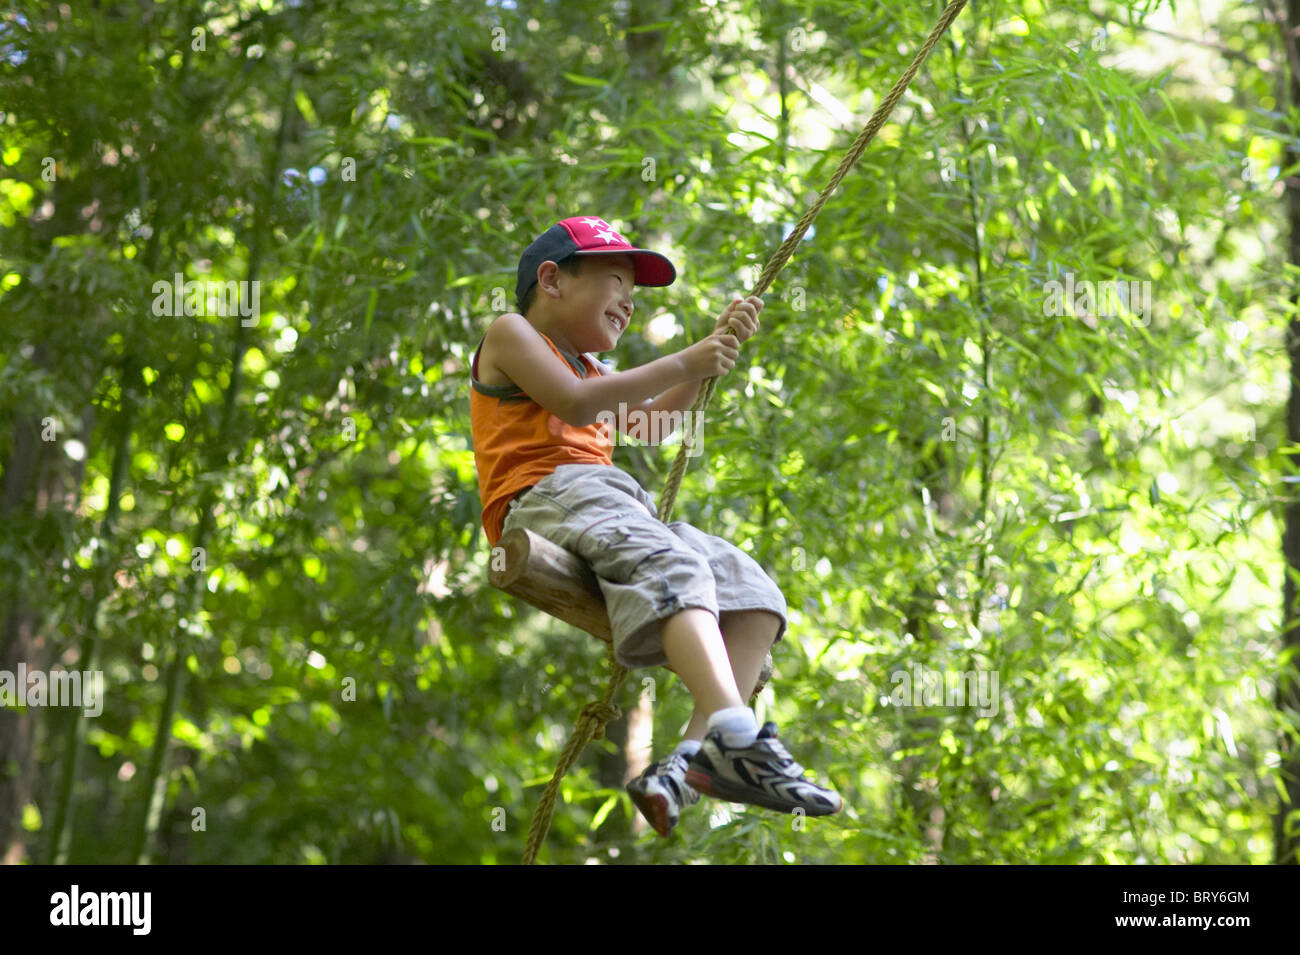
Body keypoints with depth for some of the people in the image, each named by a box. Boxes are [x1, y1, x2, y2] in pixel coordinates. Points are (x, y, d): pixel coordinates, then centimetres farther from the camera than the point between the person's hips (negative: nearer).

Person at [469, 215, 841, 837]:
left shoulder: (586, 367, 37)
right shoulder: (511, 332, 10)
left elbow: (650, 417, 35)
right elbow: (574, 405, -6)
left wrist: (720, 344, 23)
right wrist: (683, 363, -4)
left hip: (618, 505, 9)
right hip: (544, 495, -9)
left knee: (753, 588, -13)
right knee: (673, 565, -36)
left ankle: (696, 756, -34)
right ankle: (735, 733, -58)